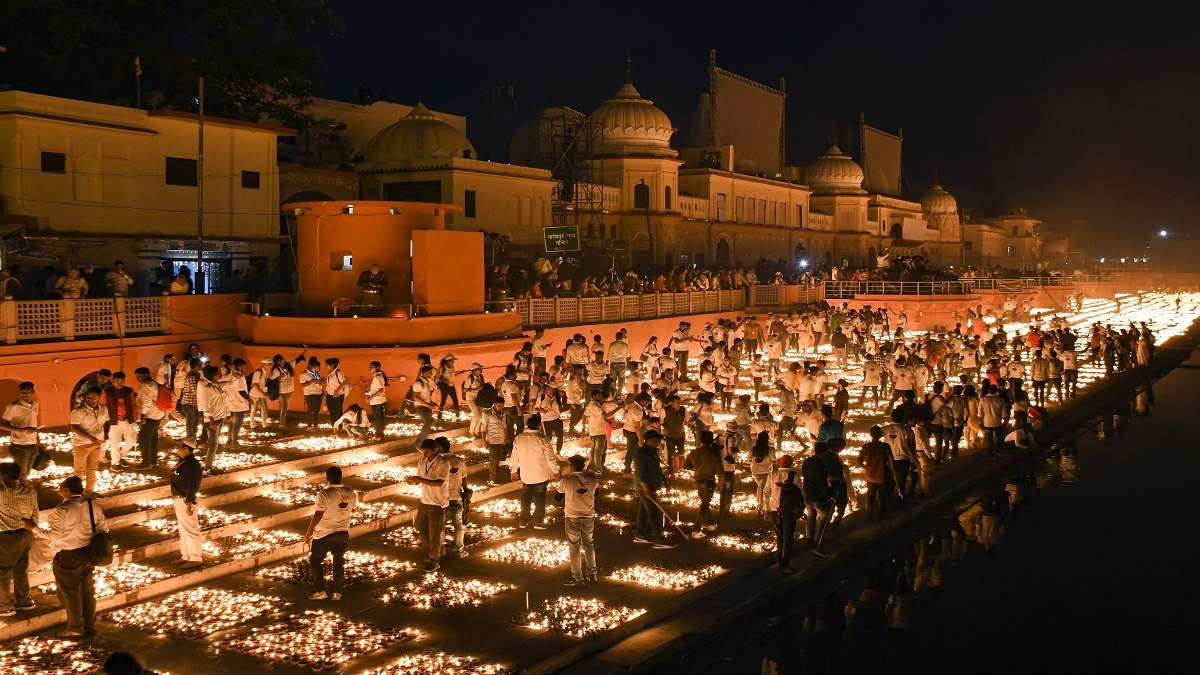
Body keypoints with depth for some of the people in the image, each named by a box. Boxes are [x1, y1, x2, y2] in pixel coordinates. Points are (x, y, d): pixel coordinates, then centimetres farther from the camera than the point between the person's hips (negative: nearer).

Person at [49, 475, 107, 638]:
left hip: (68, 557, -6)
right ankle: (90, 626, 27)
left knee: (70, 592, 10)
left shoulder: (61, 511, -21)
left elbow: (54, 537, -16)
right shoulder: (93, 505, -4)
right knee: (87, 590, 18)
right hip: (88, 553, 6)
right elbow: (103, 528, 1)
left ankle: (75, 629, 18)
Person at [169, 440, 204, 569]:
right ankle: (186, 556, 28)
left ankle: (196, 558, 5)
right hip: (179, 500, 10)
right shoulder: (183, 461, 8)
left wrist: (189, 505, -23)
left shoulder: (192, 464, -22)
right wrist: (175, 498, 19)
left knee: (190, 530, -3)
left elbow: (192, 486, -23)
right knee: (183, 530, 17)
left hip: (186, 501, -10)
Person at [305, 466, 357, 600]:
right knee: (339, 562, 16)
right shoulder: (351, 493, -2)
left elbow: (318, 515, -21)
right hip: (343, 533, 5)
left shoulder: (324, 493, -21)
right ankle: (336, 592, 20)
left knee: (315, 560, 12)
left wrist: (308, 532, -12)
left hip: (324, 534, -5)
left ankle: (320, 591, 9)